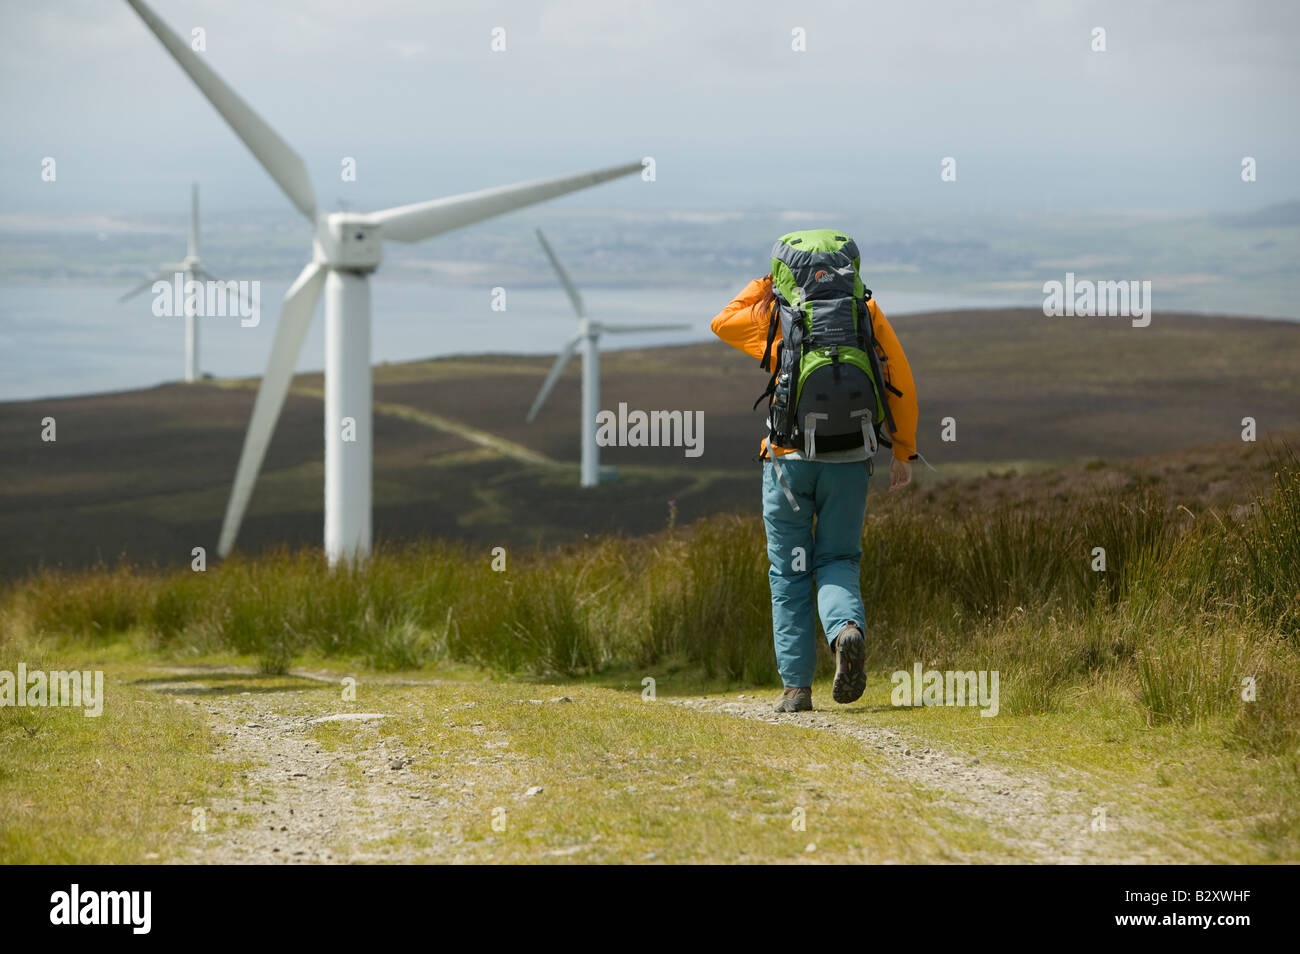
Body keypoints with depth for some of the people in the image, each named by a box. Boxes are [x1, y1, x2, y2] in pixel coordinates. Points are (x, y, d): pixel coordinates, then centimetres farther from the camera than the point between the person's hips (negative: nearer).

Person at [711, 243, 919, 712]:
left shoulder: (778, 314, 1)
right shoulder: (866, 311, 5)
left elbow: (723, 323, 19)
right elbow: (901, 382, 3)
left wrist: (765, 285, 22)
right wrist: (903, 452, 9)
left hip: (790, 458, -1)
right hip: (849, 461, 1)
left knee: (790, 574, 9)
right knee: (837, 563, 12)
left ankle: (796, 686, 5)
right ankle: (848, 630, -21)